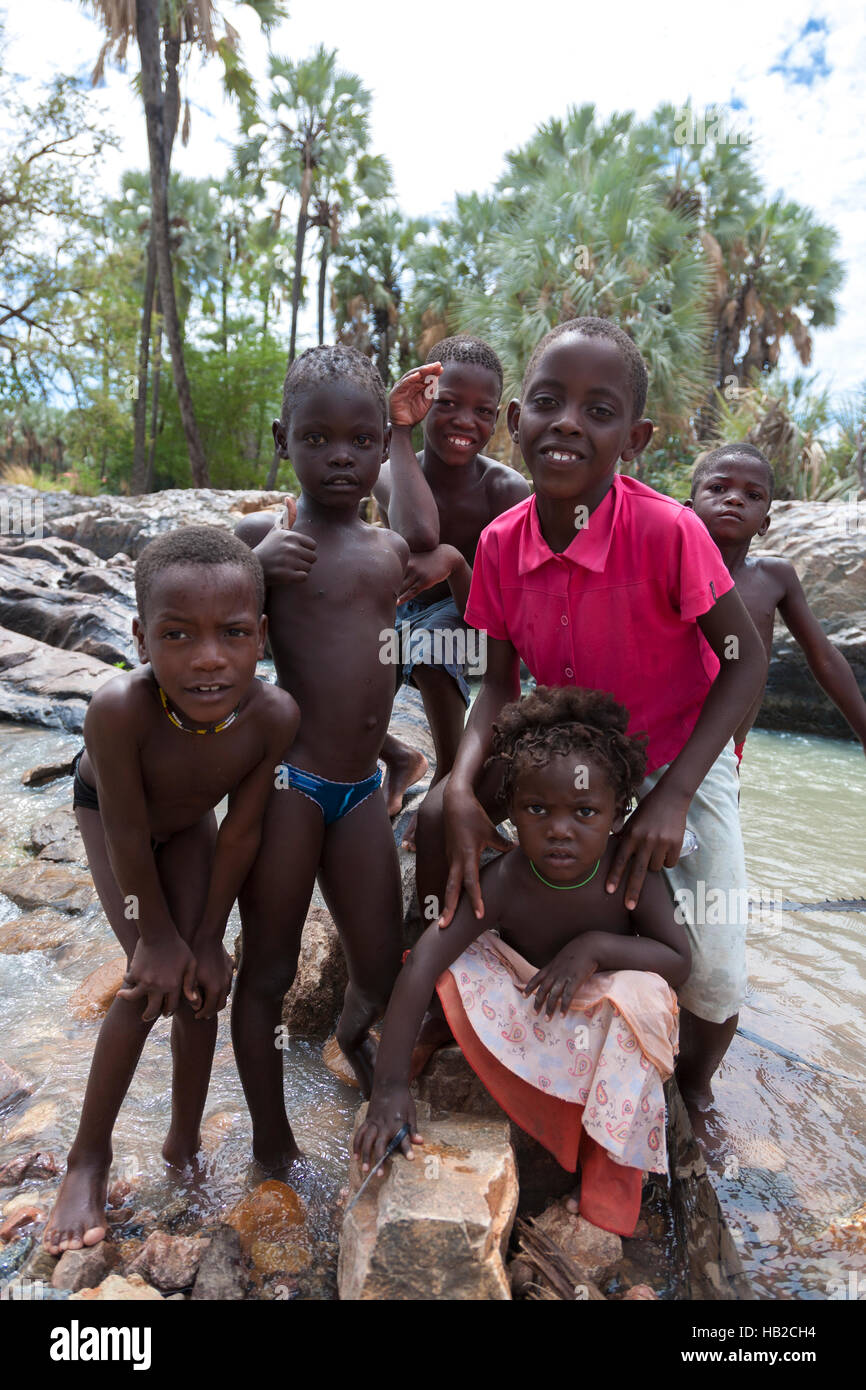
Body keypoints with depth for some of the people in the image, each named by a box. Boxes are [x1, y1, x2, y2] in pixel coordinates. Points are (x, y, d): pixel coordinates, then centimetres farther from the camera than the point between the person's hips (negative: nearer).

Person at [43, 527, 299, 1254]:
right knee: (152, 979, -9)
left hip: (188, 817, 3)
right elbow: (129, 835, -30)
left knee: (198, 979, 1)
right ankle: (89, 1157, 14)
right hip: (108, 807, -2)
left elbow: (240, 833, -22)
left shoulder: (275, 715, -36)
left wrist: (207, 939, -13)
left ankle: (184, 1141, 25)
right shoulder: (121, 708, -45)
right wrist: (155, 935, -17)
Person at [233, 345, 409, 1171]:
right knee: (267, 973, 10)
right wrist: (256, 568, -23)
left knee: (382, 971, 14)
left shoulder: (391, 548, 8)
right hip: (286, 782, -5)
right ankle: (272, 1143, 31)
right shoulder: (263, 536, -6)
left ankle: (353, 1041, 50)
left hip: (362, 789, 5)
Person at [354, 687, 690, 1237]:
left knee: (645, 994, -34)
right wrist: (391, 1086, -41)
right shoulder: (504, 882, -31)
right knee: (459, 969, -27)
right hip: (527, 1007, 1)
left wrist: (595, 946, -35)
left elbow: (680, 962, -21)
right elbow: (419, 967, -37)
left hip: (607, 1011, 0)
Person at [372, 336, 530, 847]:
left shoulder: (508, 490, -22)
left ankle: (449, 777, -9)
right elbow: (419, 536, -44)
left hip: (459, 609, -3)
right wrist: (399, 432, -35)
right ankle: (401, 759, 27)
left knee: (431, 652, -37)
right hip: (398, 609, 4)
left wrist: (453, 563, -45)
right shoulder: (392, 476, -19)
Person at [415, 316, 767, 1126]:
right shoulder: (502, 544, -15)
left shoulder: (667, 531, -28)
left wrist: (672, 798, -26)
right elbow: (501, 683, -9)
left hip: (679, 764, -3)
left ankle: (693, 1090, 28)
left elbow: (745, 661, -19)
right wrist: (463, 786, -27)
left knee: (713, 974, -11)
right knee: (438, 820, -9)